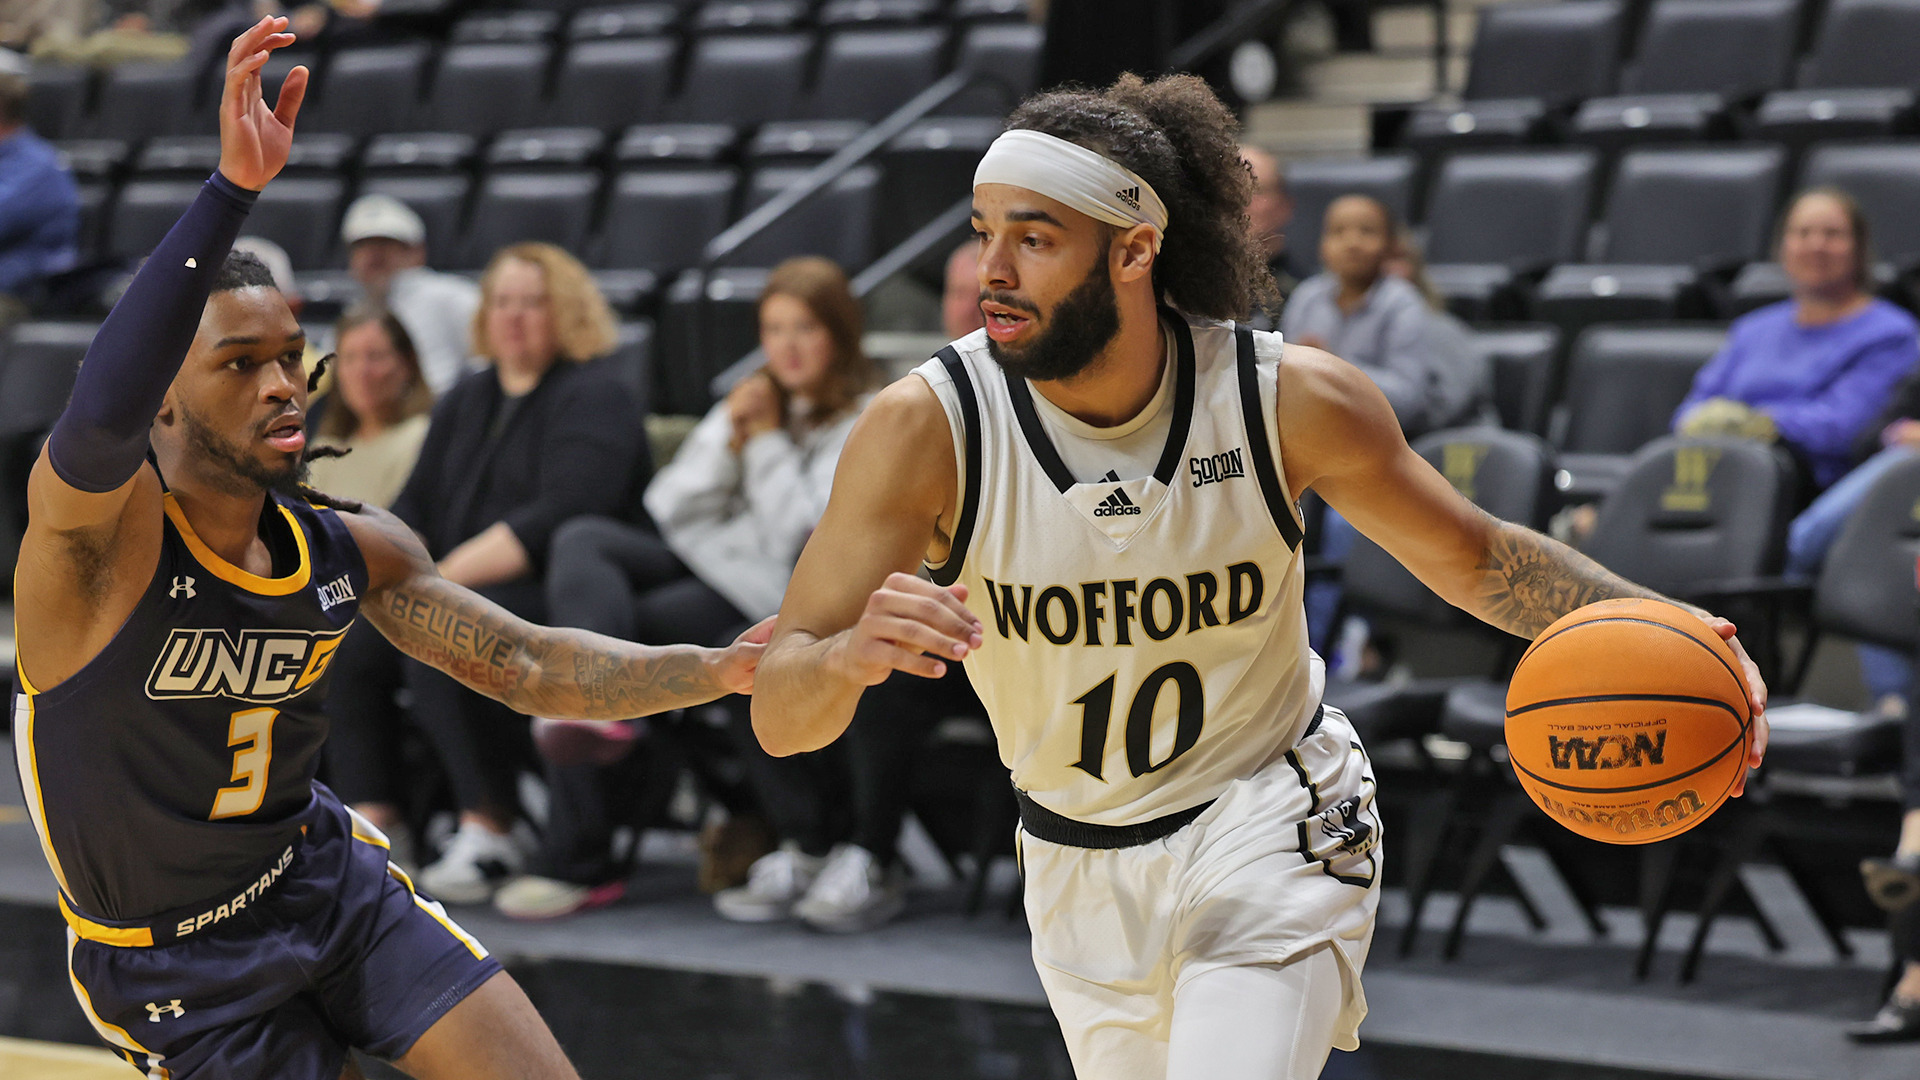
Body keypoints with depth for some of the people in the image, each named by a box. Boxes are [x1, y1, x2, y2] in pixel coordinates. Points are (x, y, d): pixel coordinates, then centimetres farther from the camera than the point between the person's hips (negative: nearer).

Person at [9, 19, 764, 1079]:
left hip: (326, 878, 5)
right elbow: (101, 415, -46)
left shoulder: (350, 547, -5)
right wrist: (233, 185, -56)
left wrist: (721, 669, -15)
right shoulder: (97, 528, -24)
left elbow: (525, 665, 1)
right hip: (180, 971, -5)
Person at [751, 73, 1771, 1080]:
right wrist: (851, 655, -45)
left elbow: (1474, 556, -1)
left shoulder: (1290, 398, -18)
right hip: (1081, 878, 2)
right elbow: (780, 718, -20)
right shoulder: (924, 427, -20)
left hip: (1270, 838, -2)